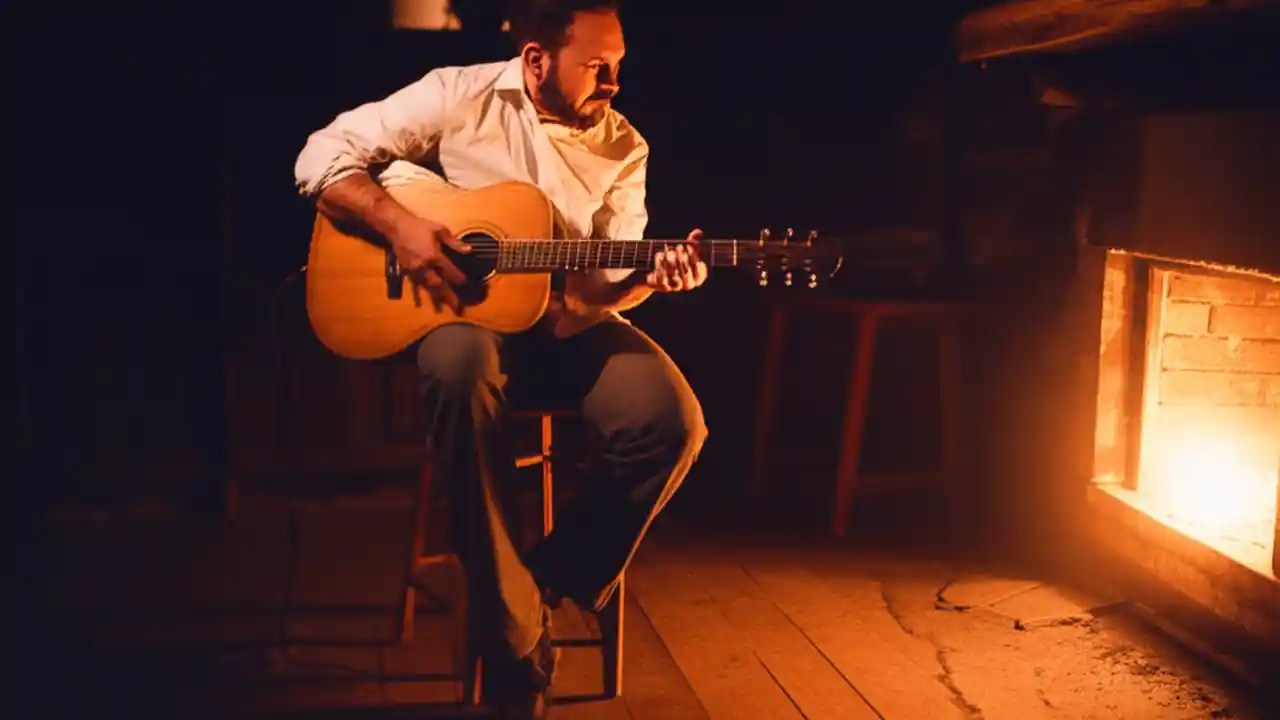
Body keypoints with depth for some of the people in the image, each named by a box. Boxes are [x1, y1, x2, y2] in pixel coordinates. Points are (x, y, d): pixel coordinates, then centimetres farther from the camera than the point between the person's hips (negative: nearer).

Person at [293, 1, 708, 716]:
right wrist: (398, 224, -22)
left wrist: (649, 277, -23)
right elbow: (324, 155, -7)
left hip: (566, 322, 3)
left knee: (673, 421, -23)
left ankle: (549, 588, -2)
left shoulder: (623, 147, 3)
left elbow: (604, 283, 0)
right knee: (462, 366, -40)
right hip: (458, 309, -3)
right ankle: (516, 636, -28)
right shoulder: (457, 96, -6)